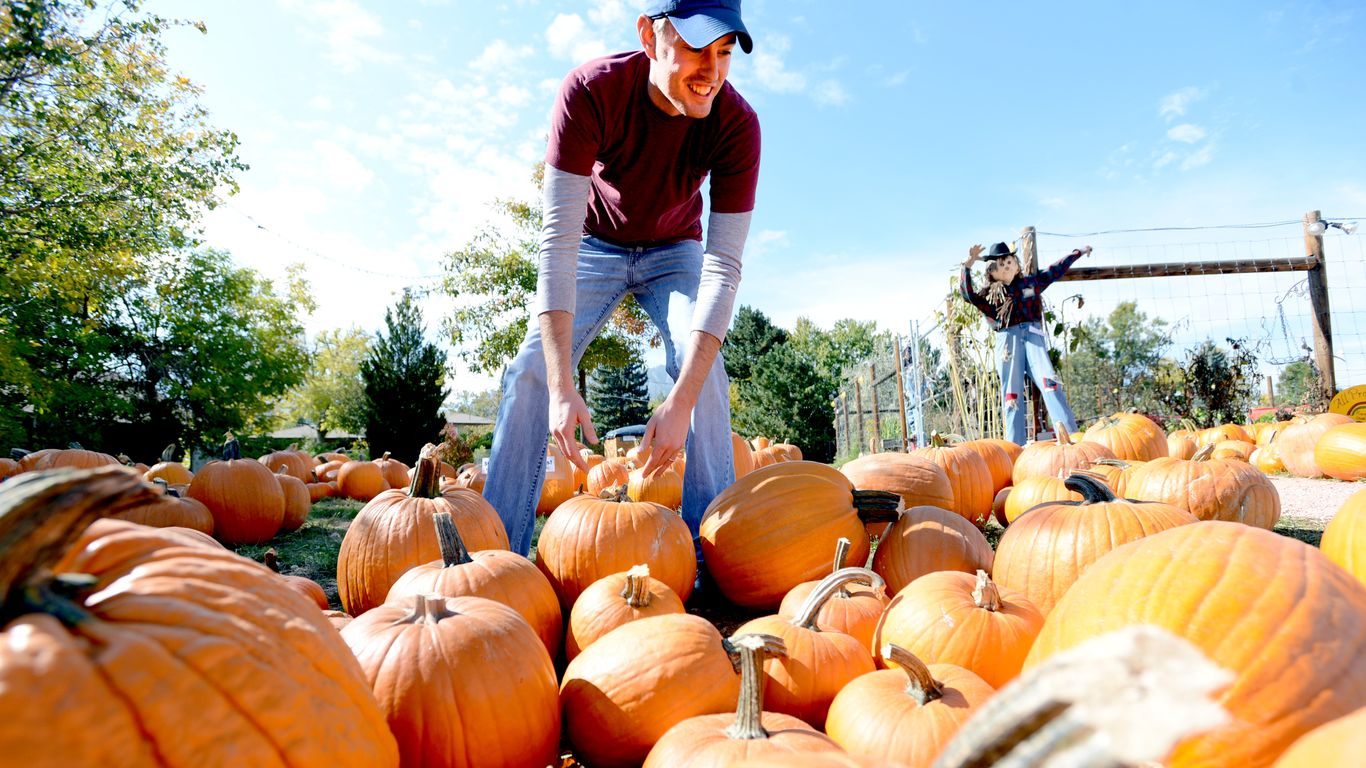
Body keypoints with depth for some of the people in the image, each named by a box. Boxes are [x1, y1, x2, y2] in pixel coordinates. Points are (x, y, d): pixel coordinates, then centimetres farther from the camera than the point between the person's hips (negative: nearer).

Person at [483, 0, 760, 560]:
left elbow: (723, 265, -31)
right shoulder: (590, 91, -31)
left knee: (703, 368, -23)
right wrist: (562, 387, -43)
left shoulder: (736, 122, -28)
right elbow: (558, 238, -35)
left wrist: (681, 402, -40)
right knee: (532, 368, -15)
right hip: (596, 245, 0)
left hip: (674, 251, 1)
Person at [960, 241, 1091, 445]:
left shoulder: (1030, 282, 21)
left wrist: (1078, 252, 41)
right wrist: (968, 265, -12)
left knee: (1049, 381, -17)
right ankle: (1015, 446, -5)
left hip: (1032, 335, 1)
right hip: (1008, 340, -1)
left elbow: (1056, 270, 32)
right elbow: (966, 292, -4)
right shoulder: (990, 293, 13)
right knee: (1012, 392, -4)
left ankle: (1070, 435, -20)